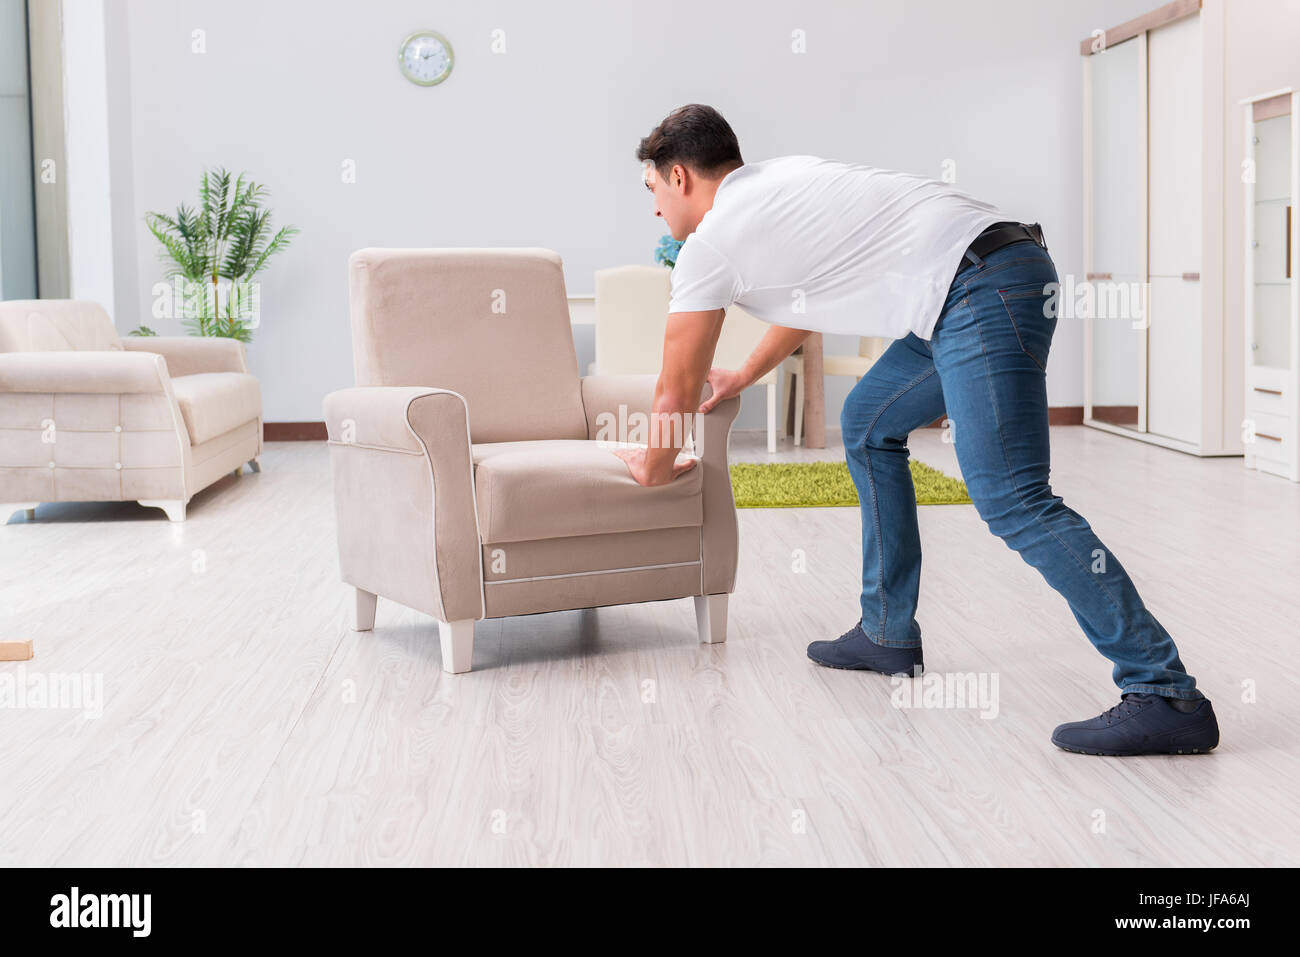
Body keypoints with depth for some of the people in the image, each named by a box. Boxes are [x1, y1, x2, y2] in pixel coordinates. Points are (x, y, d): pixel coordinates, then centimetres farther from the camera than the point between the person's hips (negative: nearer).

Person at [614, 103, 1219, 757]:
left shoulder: (710, 245, 1)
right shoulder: (775, 180, 26)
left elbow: (677, 392, 10)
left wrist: (654, 466, 29)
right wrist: (745, 376, 57)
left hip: (984, 293, -10)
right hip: (1003, 277, 10)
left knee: (1012, 501, -16)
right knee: (868, 424, 22)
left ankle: (1166, 696, -16)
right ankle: (889, 636, 27)